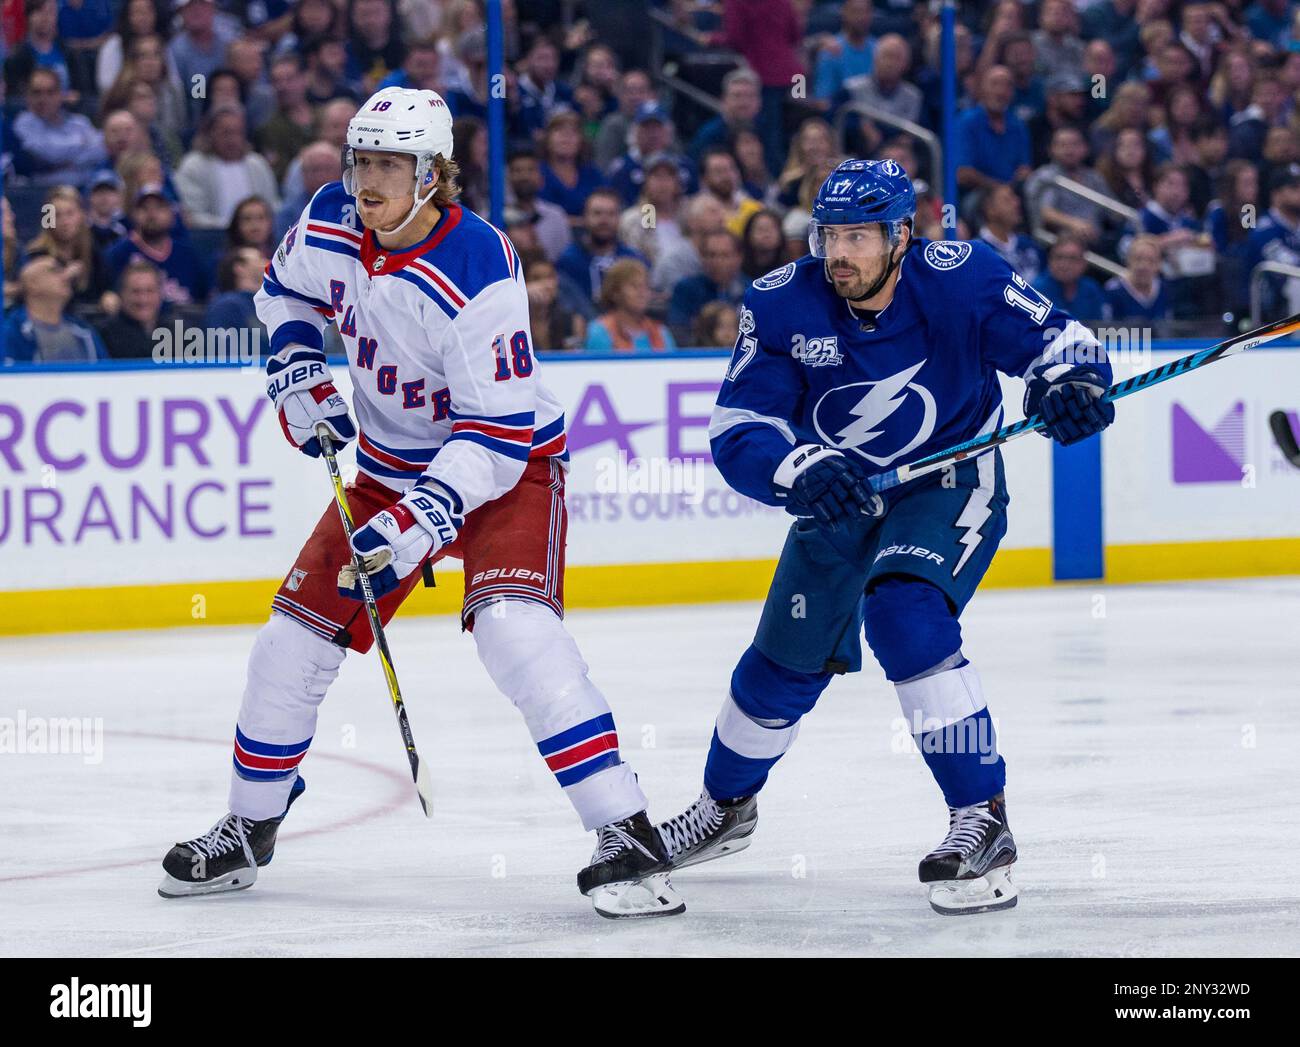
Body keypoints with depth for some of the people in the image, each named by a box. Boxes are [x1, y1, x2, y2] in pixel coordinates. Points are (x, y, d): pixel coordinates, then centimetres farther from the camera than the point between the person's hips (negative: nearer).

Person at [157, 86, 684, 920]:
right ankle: (248, 831, 27)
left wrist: (424, 516, -37)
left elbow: (499, 427, -29)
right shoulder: (330, 225, -10)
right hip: (390, 465, 7)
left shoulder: (478, 270, -30)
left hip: (507, 465, -7)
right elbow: (286, 292, 15)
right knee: (295, 638, 5)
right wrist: (299, 374, -2)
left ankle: (626, 836, -29)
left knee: (513, 625, -30)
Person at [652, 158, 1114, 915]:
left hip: (951, 486, -4)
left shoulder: (960, 279, -24)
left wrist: (1071, 381, -39)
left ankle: (982, 820, -25)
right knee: (789, 656, 14)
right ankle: (727, 805, 43)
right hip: (840, 493, 4)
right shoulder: (783, 305, -19)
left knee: (907, 617, -30)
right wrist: (799, 469, -41)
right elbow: (737, 433, -20)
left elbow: (1058, 337, -15)